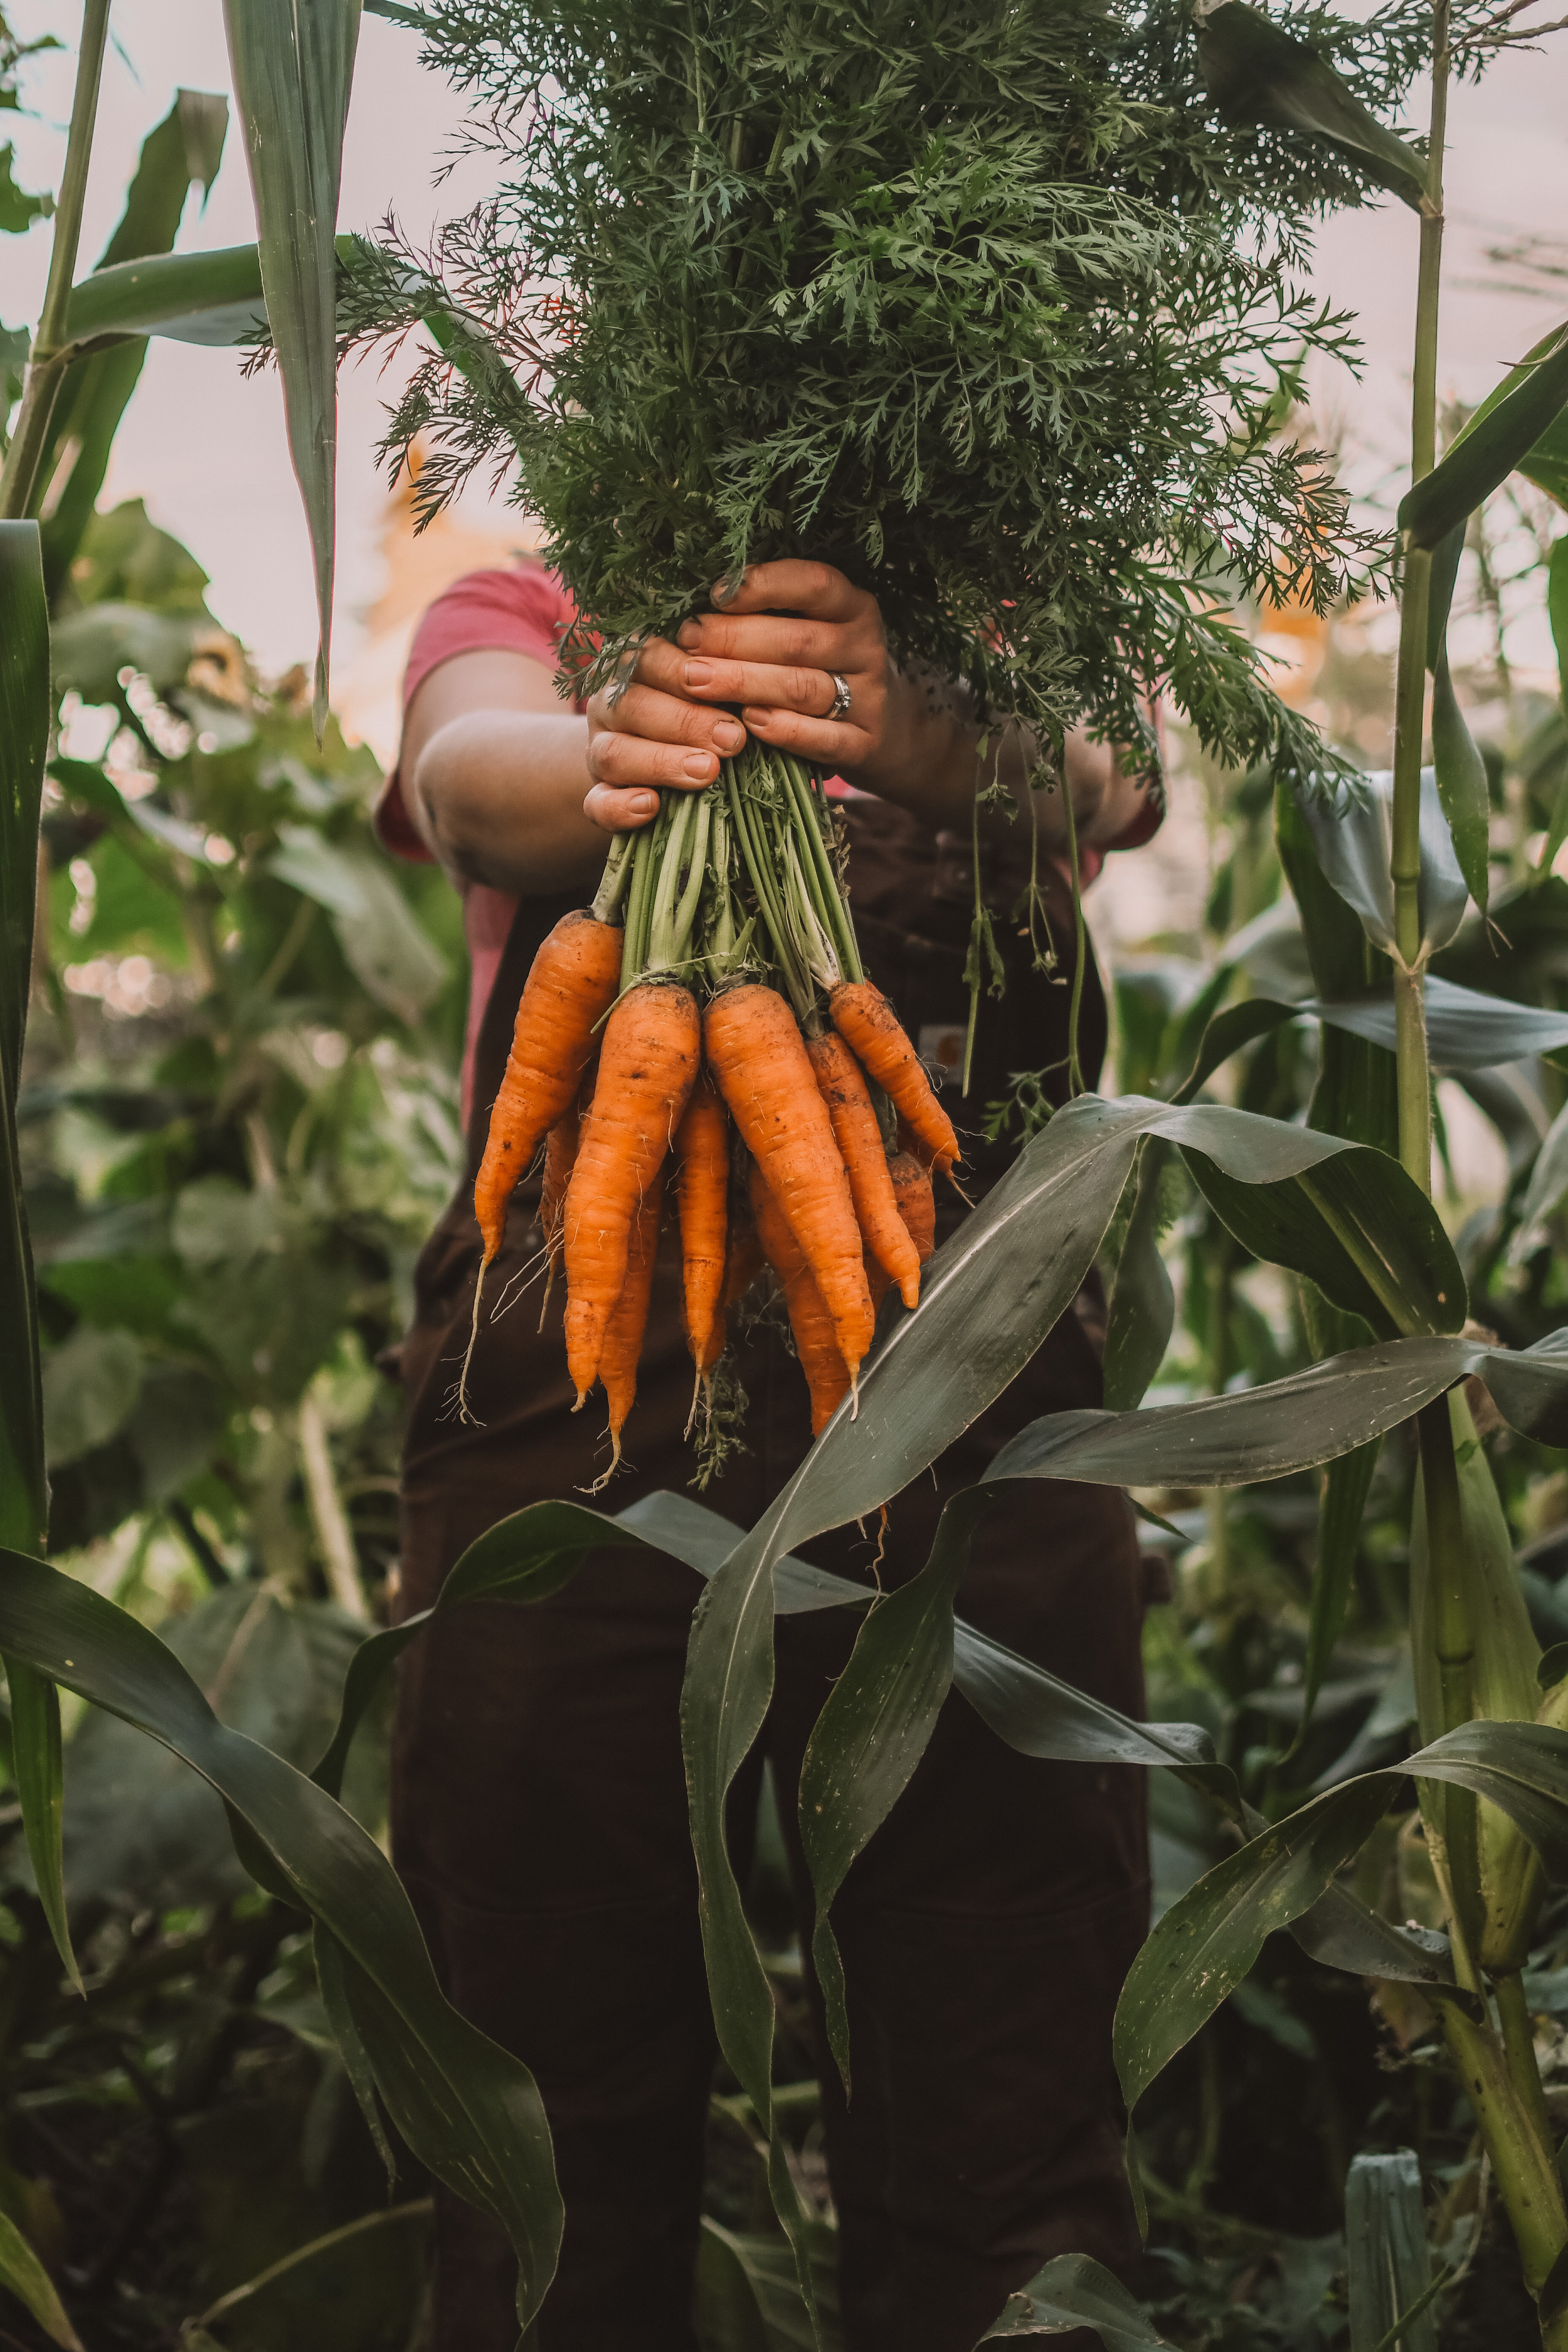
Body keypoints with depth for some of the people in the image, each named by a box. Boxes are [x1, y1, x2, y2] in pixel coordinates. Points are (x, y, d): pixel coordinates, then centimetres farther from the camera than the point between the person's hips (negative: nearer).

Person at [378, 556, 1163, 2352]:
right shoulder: (525, 618, 20)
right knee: (554, 2152, 2)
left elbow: (1076, 784, -5)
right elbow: (470, 776, -5)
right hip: (572, 1378, 0)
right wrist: (612, 758, -30)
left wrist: (901, 723, -29)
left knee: (1008, 2169, 0)